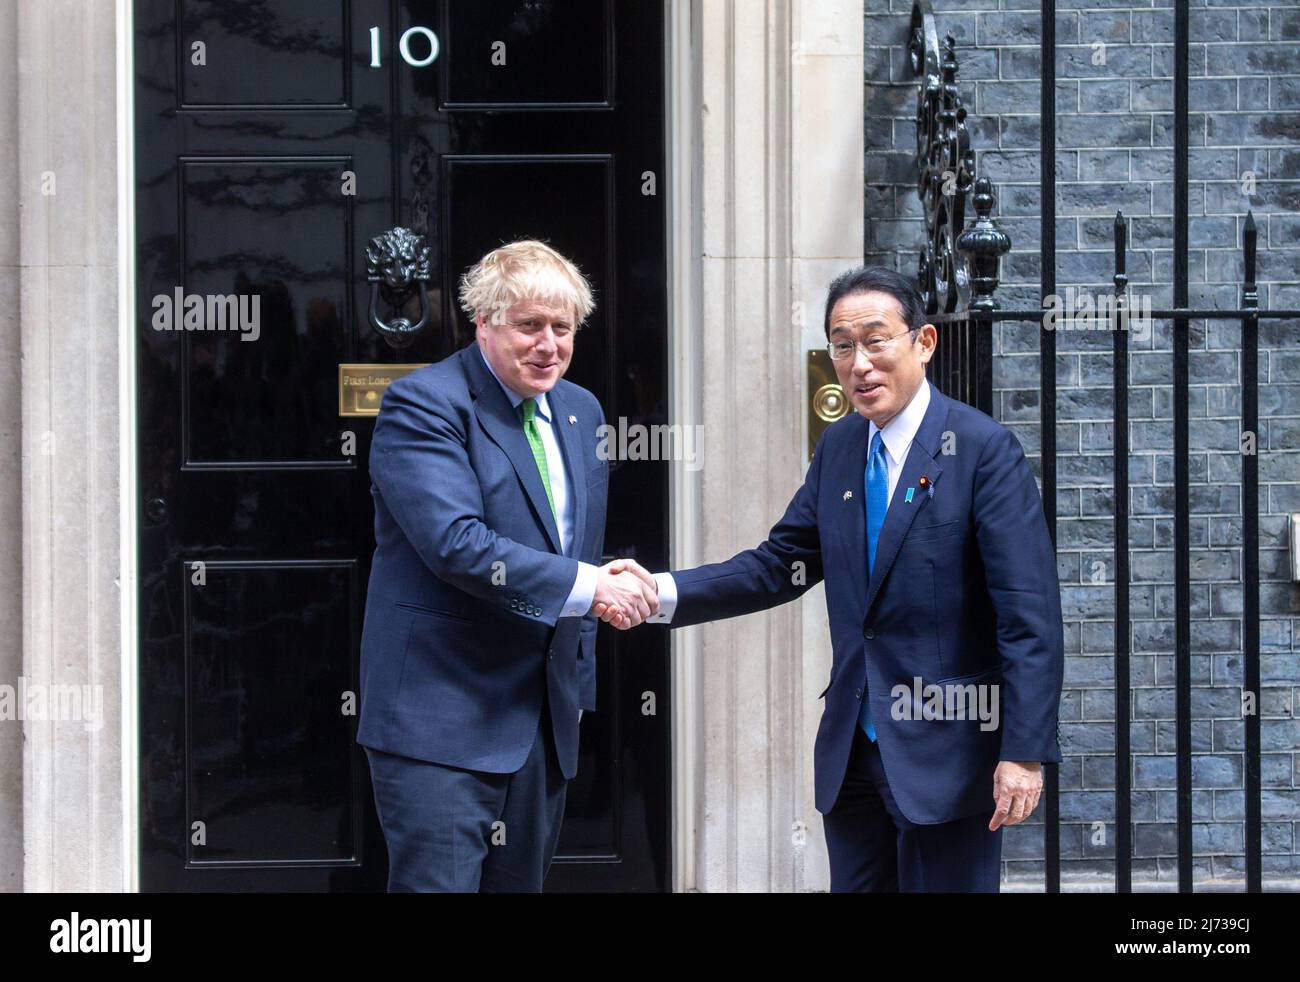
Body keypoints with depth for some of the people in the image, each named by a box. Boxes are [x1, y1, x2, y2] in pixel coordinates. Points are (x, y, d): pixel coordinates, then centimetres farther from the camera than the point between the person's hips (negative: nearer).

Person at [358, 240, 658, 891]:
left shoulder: (580, 411, 13)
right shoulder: (422, 405, -11)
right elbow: (456, 543, -24)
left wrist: (578, 684, 17)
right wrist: (586, 586, -23)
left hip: (546, 719, 8)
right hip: (440, 721, -7)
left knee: (521, 882, 12)